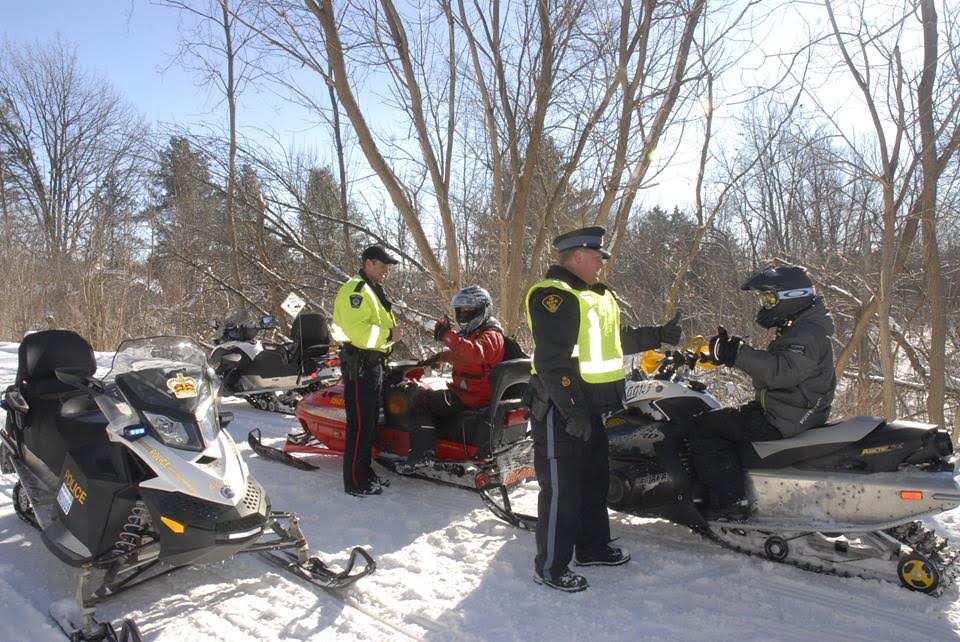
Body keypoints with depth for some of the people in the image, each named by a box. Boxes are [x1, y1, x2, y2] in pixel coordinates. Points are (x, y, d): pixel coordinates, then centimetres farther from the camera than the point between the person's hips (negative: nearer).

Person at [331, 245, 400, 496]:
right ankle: (355, 482, 2)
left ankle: (365, 473, 27)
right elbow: (357, 330, -26)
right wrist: (388, 334, -20)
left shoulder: (372, 290, 19)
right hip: (359, 365, -11)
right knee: (360, 425, -5)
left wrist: (391, 331, 8)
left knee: (369, 423, 16)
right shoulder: (355, 290, -14)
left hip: (373, 364, 11)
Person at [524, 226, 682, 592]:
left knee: (594, 481, 21)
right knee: (562, 489, -3)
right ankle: (550, 568, 10)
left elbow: (616, 340, 28)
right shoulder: (554, 296, -17)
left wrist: (657, 336, 21)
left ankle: (592, 548, 38)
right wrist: (572, 409, -26)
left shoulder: (597, 295, 16)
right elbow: (551, 360, -25)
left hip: (589, 408, 10)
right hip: (561, 410, -10)